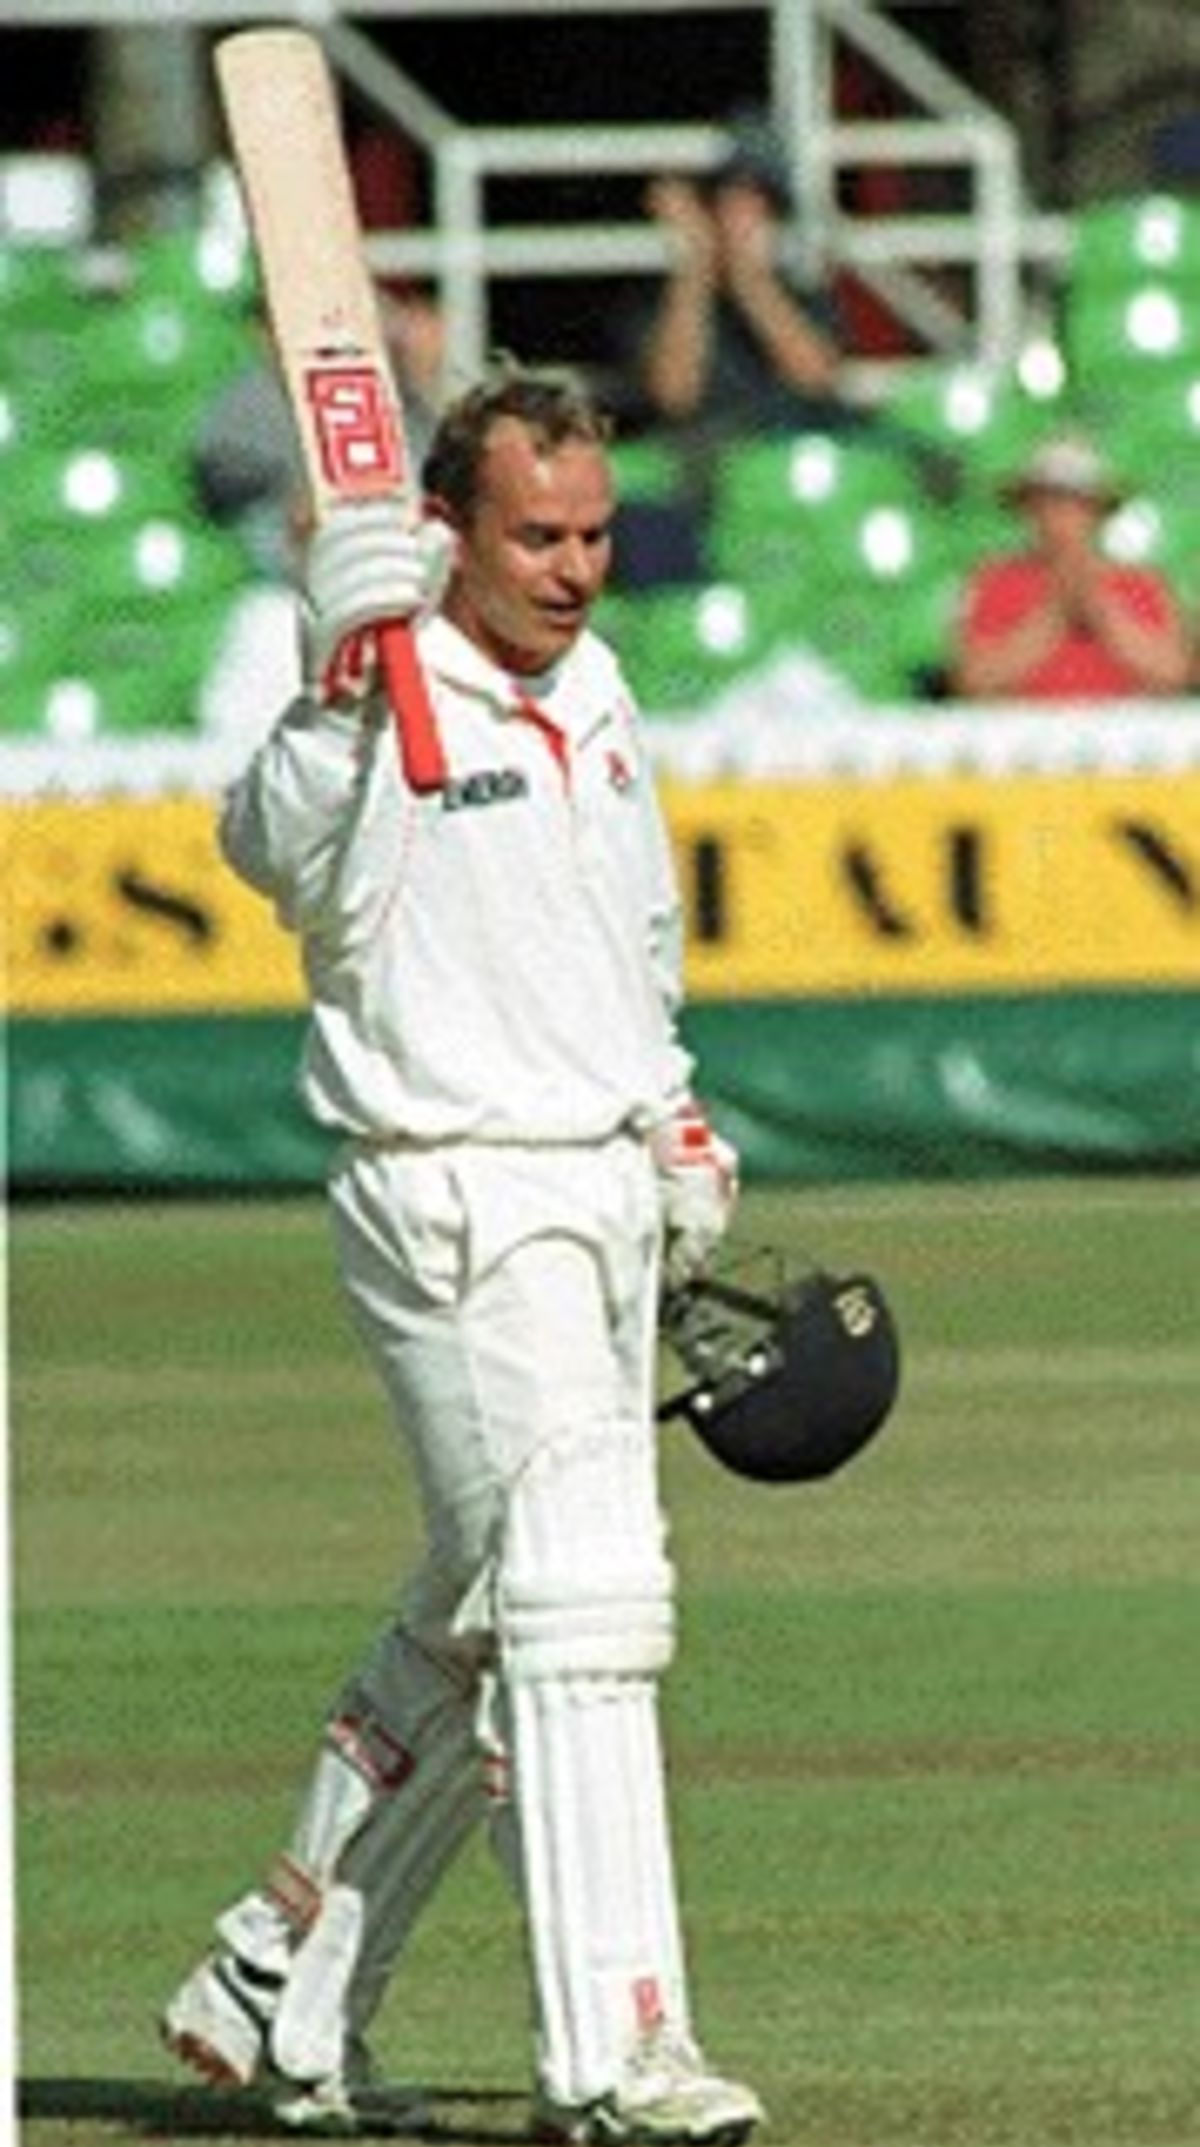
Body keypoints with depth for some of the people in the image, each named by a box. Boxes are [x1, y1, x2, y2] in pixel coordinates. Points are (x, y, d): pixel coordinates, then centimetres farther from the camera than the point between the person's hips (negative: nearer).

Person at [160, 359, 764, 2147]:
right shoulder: (395, 697, -14)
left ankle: (284, 1994, 26)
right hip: (459, 1206, -9)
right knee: (580, 1598, -15)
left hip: (606, 1193, 9)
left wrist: (676, 1128, 22)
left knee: (474, 1626, 15)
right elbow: (292, 863, -33)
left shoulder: (589, 682, 11)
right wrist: (344, 691, -46)